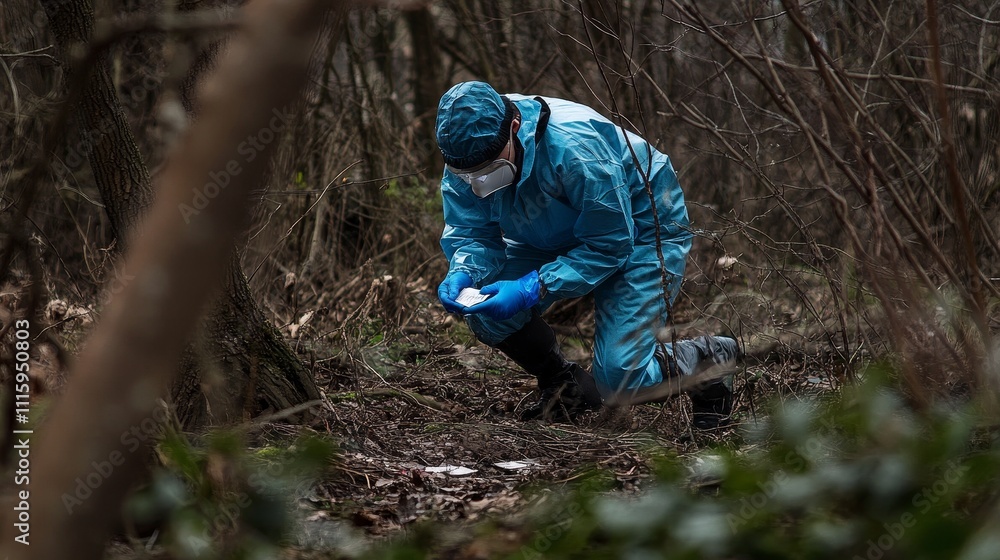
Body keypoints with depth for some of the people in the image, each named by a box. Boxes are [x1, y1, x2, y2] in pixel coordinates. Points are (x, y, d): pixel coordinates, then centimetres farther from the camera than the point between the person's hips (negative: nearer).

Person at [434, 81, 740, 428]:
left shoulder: (575, 146, -37)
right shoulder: (467, 154, -19)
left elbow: (609, 245, -31)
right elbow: (470, 233, -10)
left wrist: (533, 289, -39)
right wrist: (462, 273, -34)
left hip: (641, 231, -6)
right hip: (556, 239, 7)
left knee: (618, 379, -18)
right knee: (484, 308, -18)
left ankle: (711, 358, 12)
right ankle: (566, 386, 7)